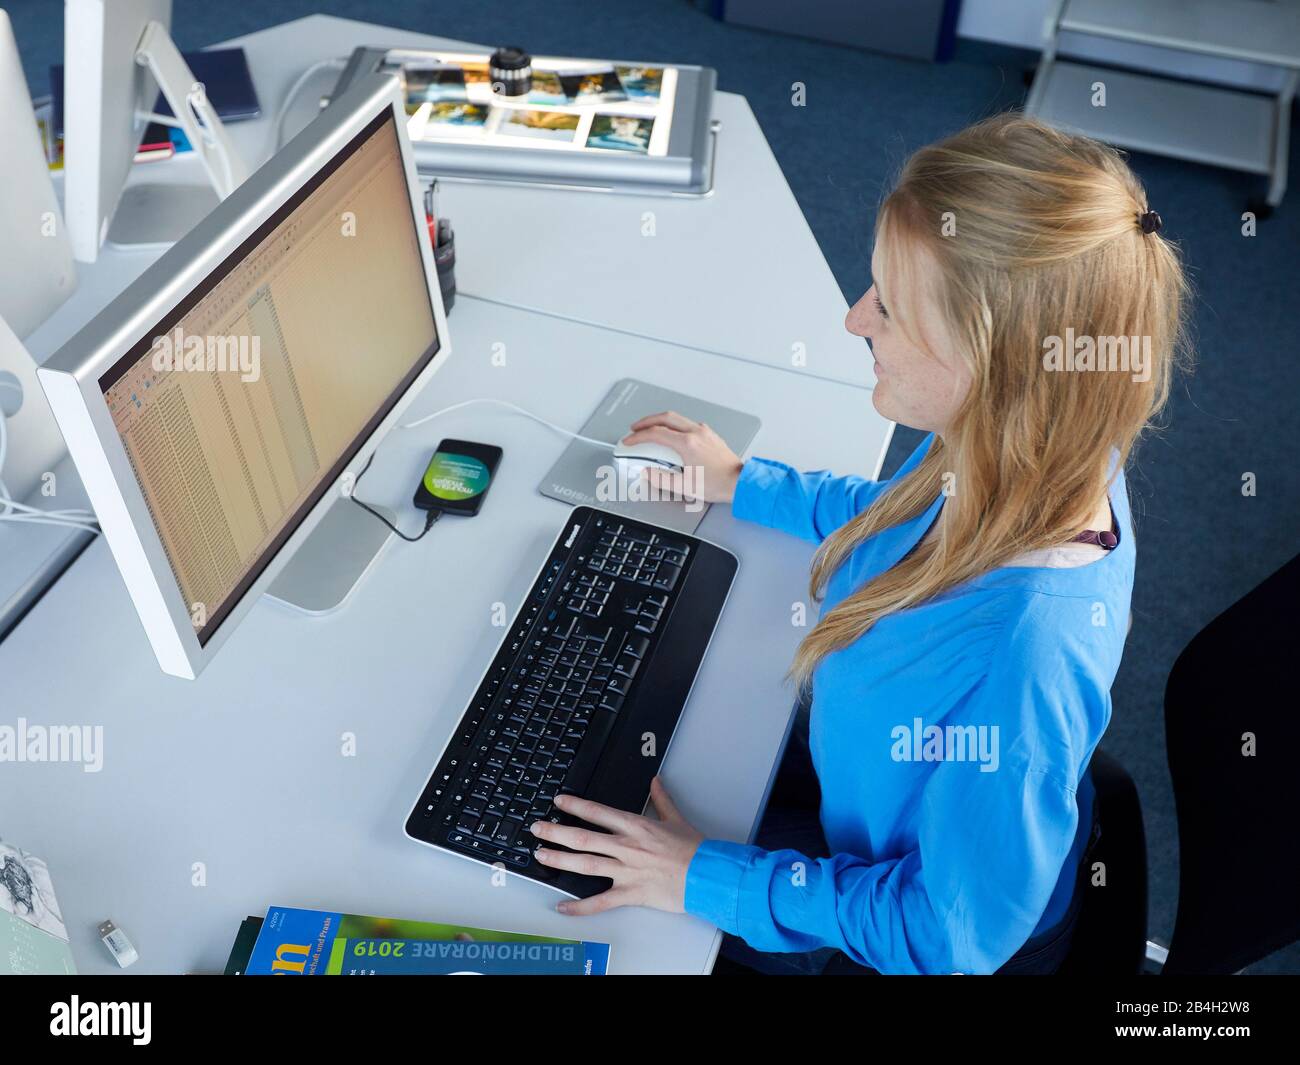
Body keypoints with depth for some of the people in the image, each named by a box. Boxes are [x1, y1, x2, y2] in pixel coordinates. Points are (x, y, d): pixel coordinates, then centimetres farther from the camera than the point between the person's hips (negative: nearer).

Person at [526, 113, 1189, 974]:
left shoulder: (1022, 645, -45)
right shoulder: (1024, 455, -20)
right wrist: (738, 482, 11)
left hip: (897, 940, -6)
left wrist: (704, 879, -24)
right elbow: (900, 518, 7)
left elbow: (946, 936, -29)